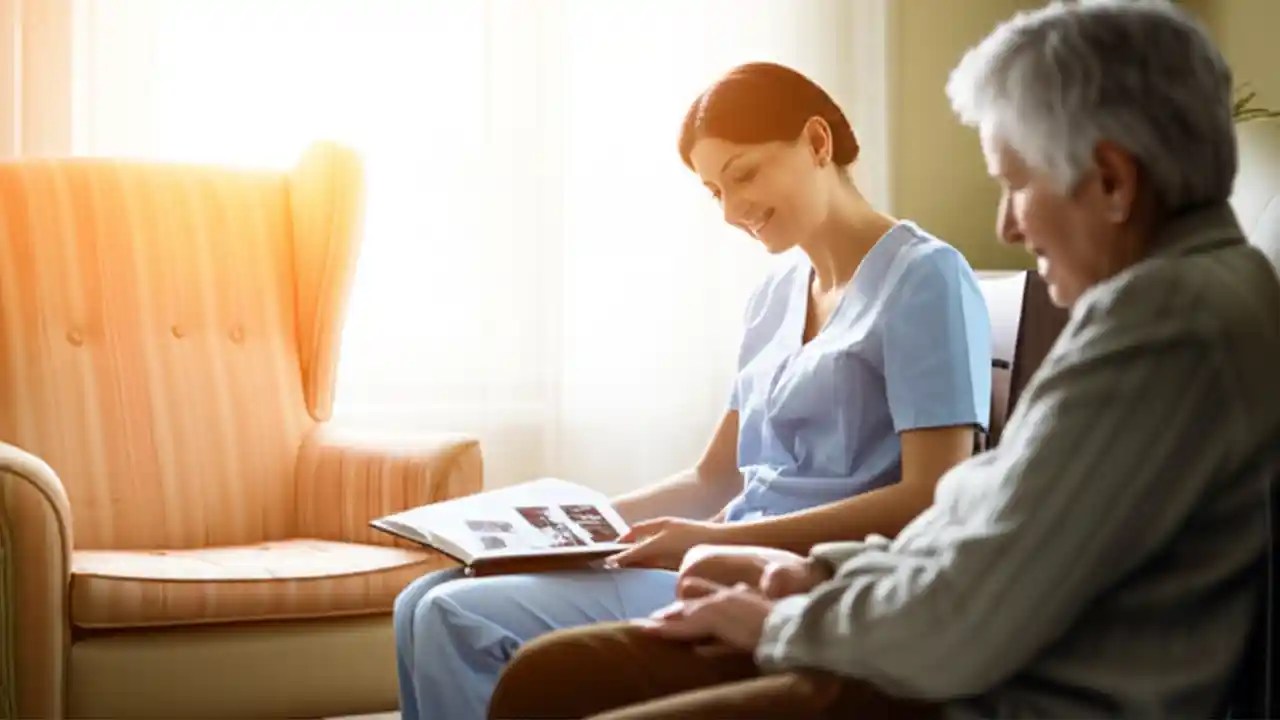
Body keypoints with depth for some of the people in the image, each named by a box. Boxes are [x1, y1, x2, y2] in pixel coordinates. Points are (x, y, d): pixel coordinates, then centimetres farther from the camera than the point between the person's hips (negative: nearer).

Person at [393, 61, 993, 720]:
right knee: (429, 604, -4)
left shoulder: (926, 279, -7)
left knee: (462, 626, -21)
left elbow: (931, 501, -15)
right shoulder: (776, 294, 18)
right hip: (737, 565, 8)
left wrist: (719, 539, -21)